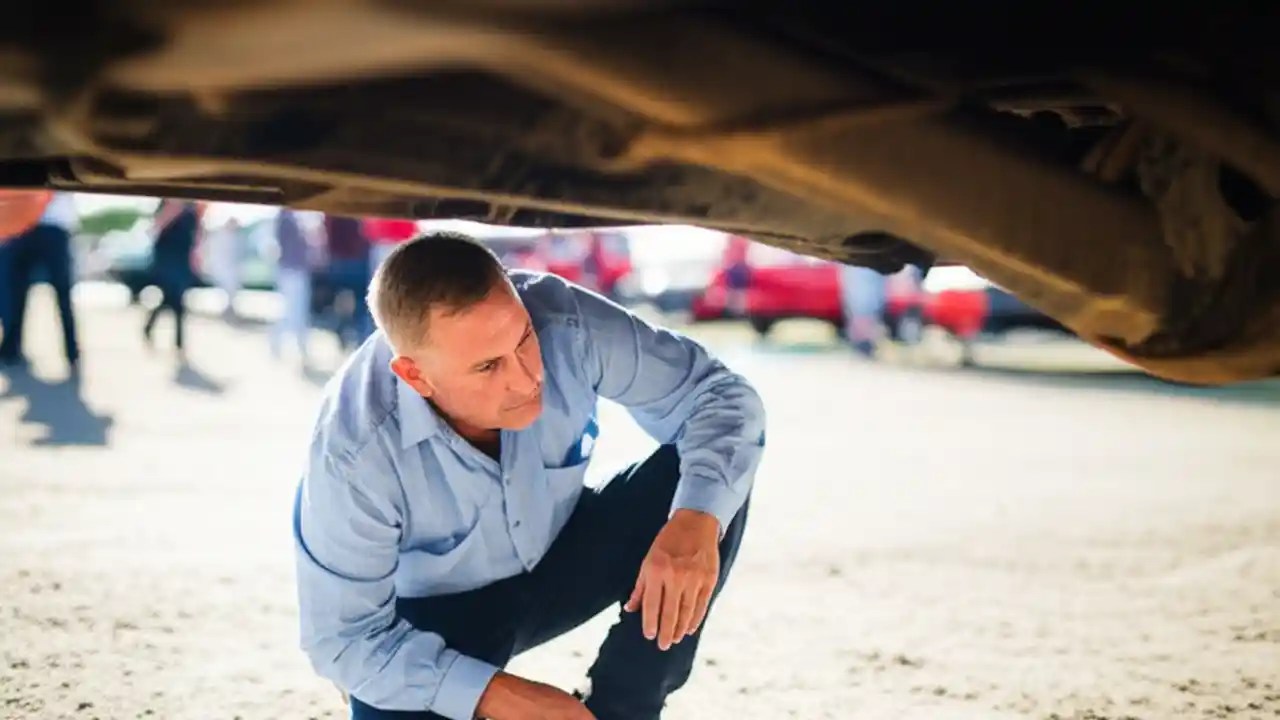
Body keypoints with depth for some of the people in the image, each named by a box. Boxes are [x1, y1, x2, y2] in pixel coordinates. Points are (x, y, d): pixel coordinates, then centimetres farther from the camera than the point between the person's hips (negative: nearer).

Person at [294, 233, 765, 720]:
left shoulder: (563, 324, -30)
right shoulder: (355, 450, -34)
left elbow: (717, 393, -21)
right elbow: (345, 637, -23)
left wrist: (697, 518, -41)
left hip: (560, 558, 4)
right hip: (434, 615, -3)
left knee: (708, 484, -21)